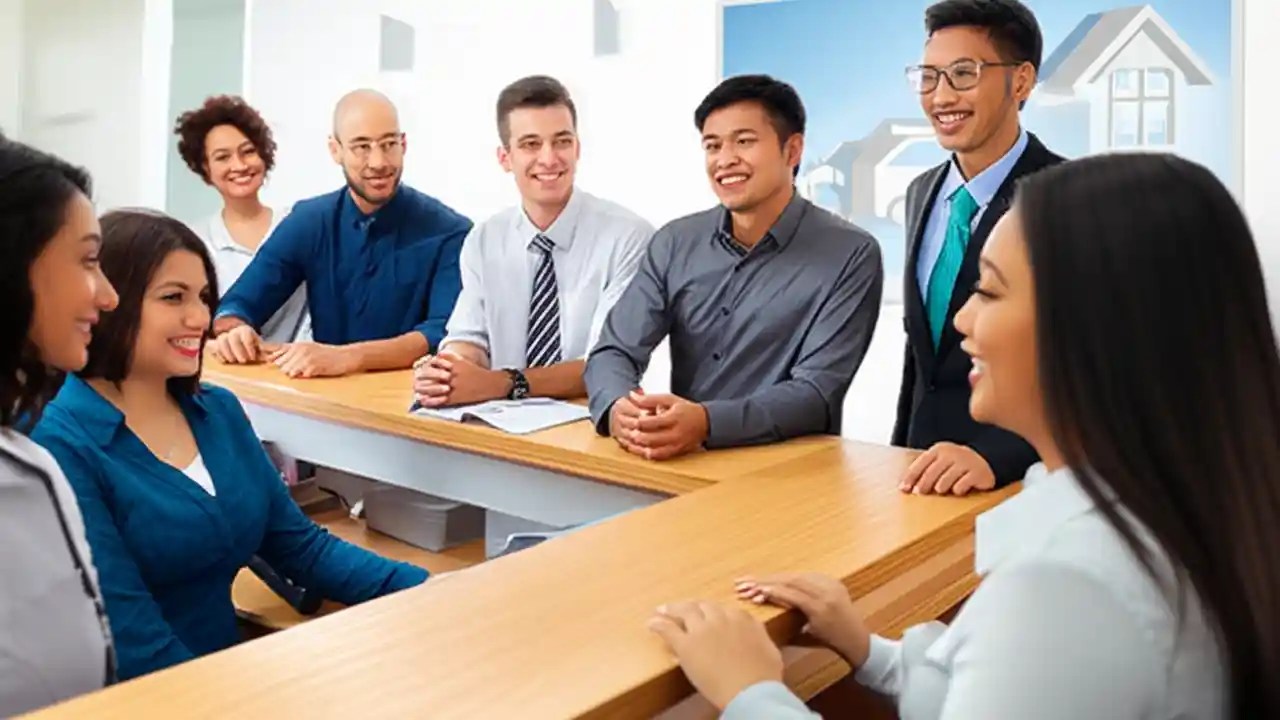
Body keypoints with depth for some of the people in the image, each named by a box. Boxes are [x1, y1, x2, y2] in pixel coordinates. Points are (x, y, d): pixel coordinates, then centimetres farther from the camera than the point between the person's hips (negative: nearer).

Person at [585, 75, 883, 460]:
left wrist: (706, 423, -31)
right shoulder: (674, 244, 5)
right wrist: (618, 410, -23)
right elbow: (614, 351, 0)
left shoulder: (850, 256, -8)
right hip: (682, 460, 4)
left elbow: (816, 394, -16)